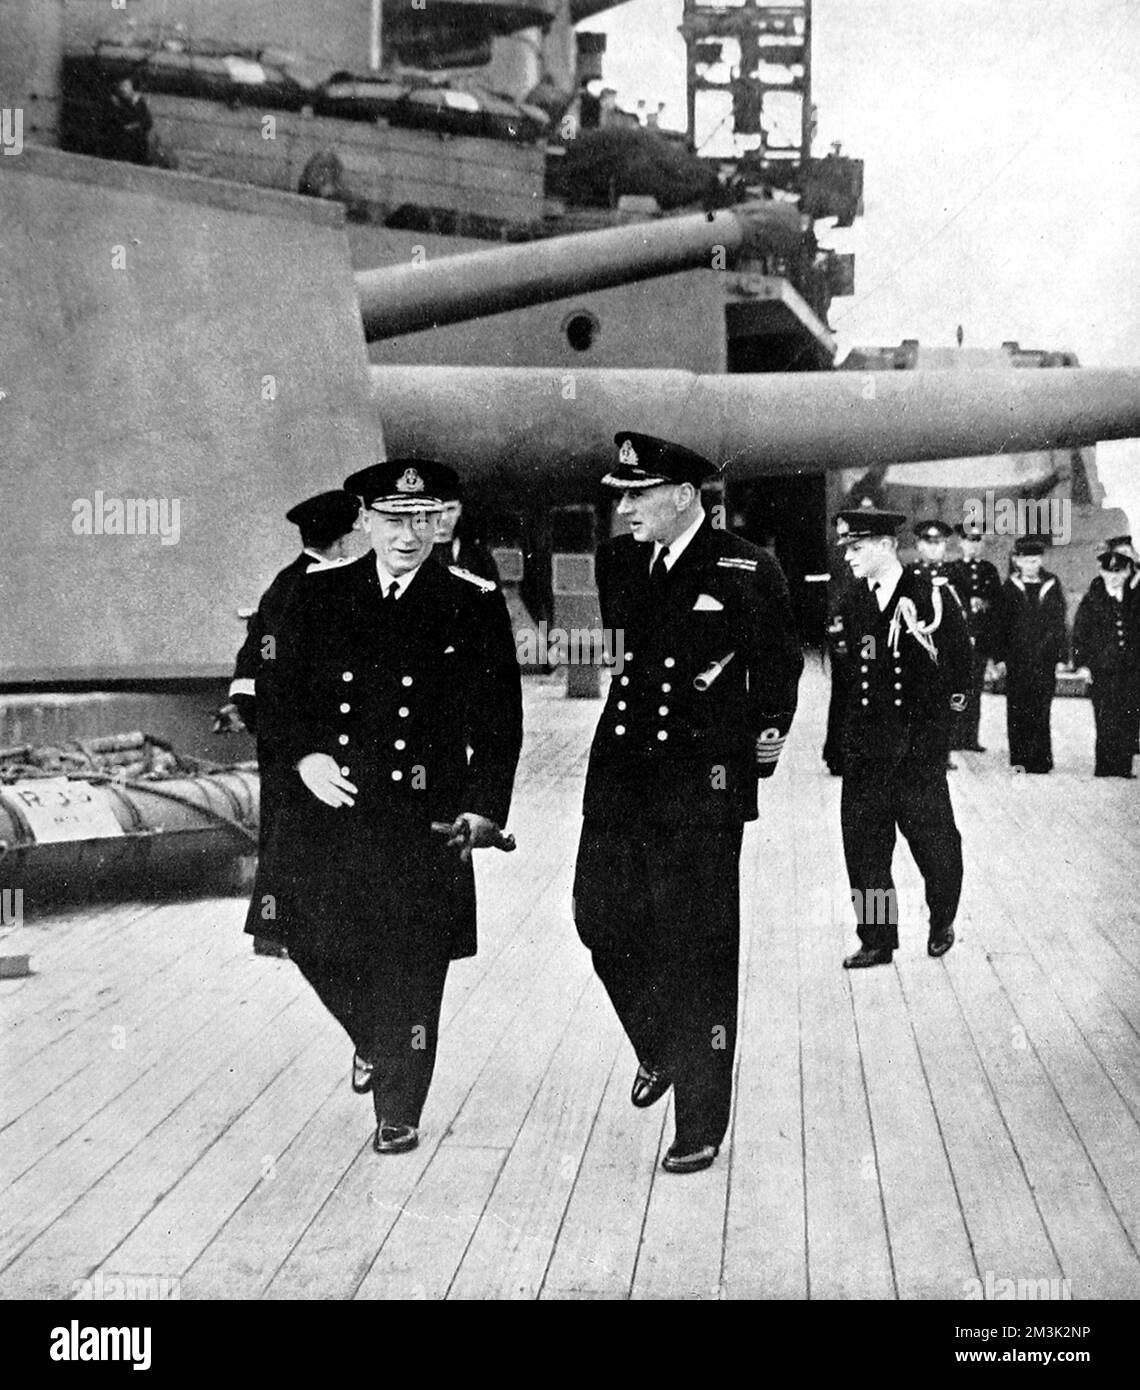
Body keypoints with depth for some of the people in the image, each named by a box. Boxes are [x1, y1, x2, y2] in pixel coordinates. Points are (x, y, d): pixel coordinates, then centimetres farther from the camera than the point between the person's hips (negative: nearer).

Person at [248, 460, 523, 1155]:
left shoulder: (474, 604, 0)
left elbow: (500, 718, 2)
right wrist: (304, 756, -9)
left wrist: (485, 808, -7)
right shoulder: (321, 596, 6)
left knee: (409, 965, 1)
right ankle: (371, 1039, 37)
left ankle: (399, 1115, 18)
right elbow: (281, 695, 9)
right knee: (315, 940, 5)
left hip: (425, 816, -2)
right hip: (327, 805, 3)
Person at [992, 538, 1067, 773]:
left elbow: (1059, 623, 7)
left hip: (1045, 659, 0)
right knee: (1017, 713, 0)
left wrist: (1062, 656, 2)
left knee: (1040, 713, 0)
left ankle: (1041, 761, 6)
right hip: (1017, 660, 0)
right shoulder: (1010, 586, 5)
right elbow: (1001, 623, 5)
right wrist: (1000, 657, 0)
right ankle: (1018, 760, 6)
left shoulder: (1052, 586, 4)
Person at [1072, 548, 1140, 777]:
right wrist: (1081, 663, -3)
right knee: (1106, 722, -5)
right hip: (1102, 671, -2)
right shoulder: (1091, 601, 2)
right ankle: (1104, 769, 2)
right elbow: (1079, 633, 3)